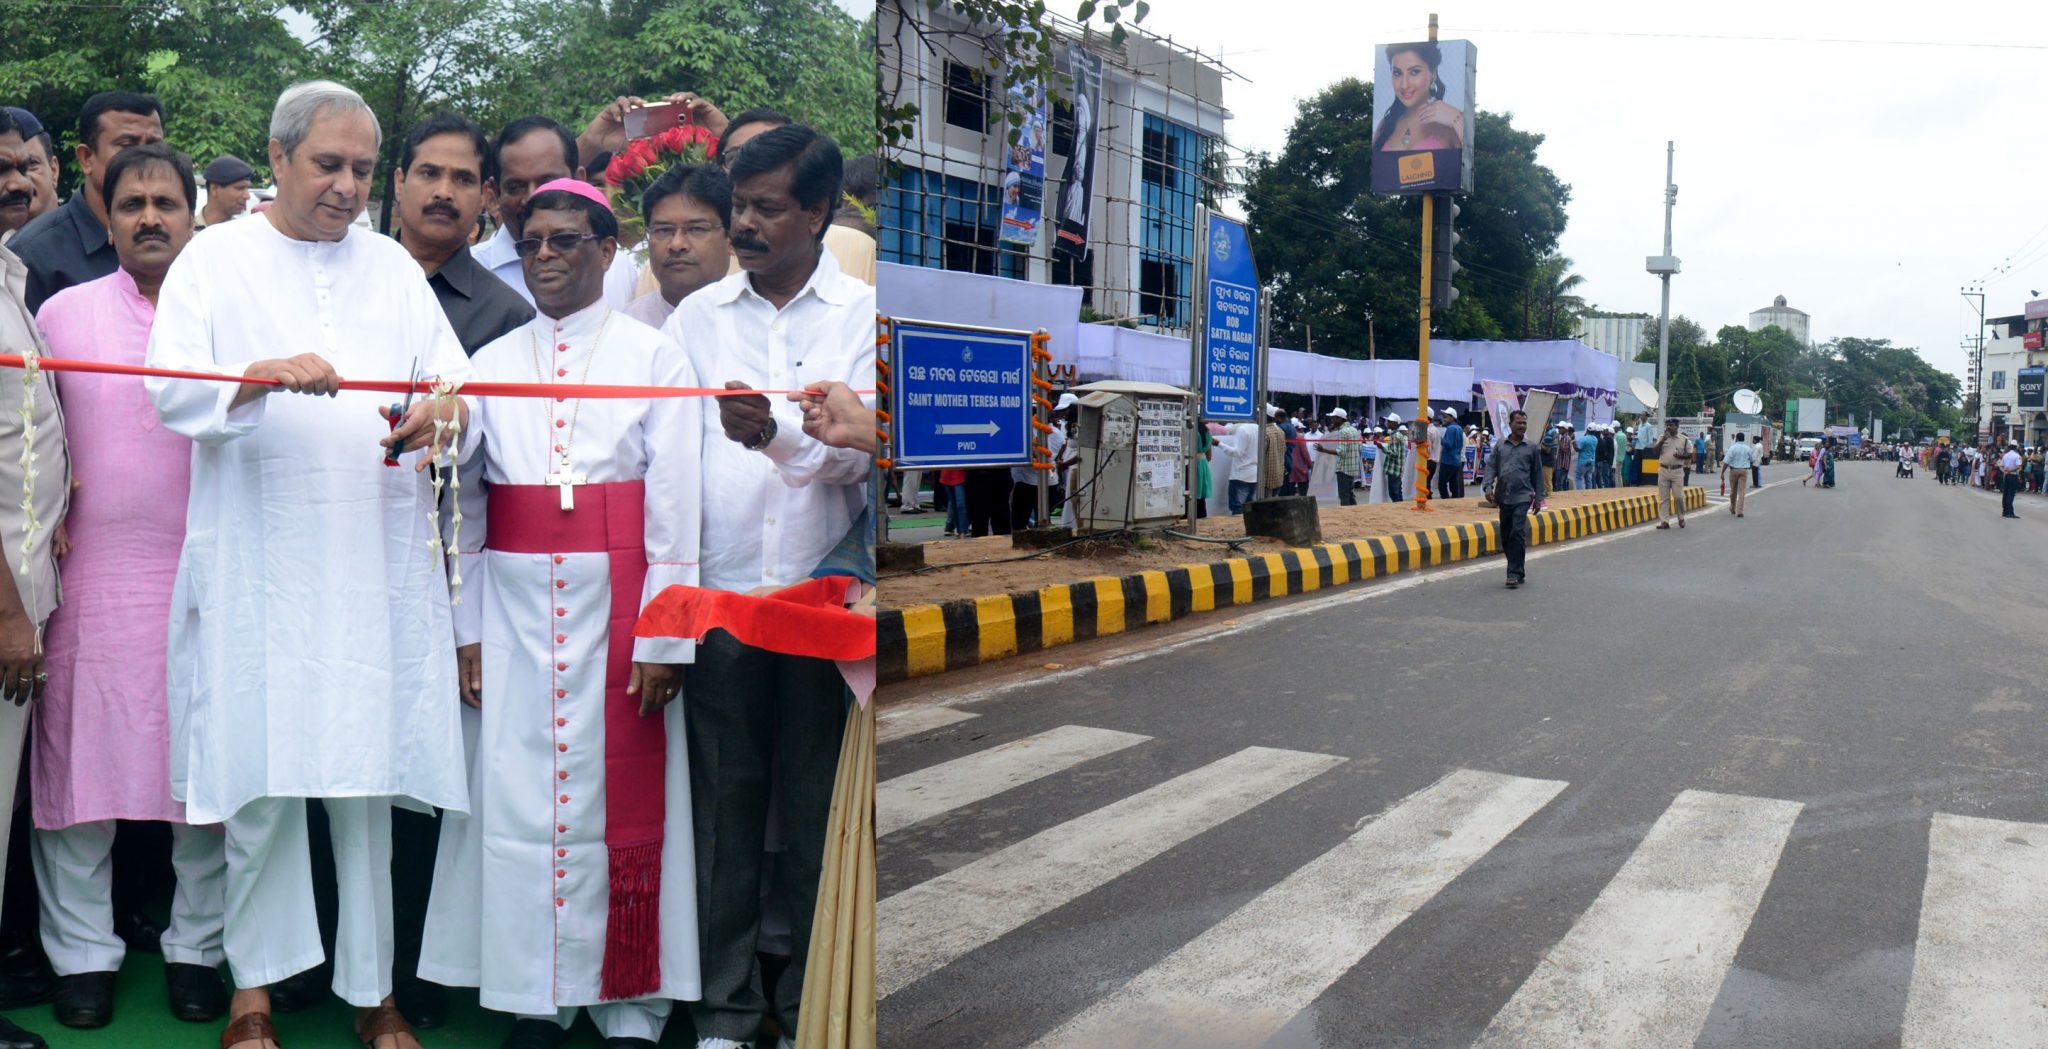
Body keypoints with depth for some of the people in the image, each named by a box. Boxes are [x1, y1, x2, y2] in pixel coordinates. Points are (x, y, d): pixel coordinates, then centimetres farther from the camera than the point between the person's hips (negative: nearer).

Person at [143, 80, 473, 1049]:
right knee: (260, 772, 2)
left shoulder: (392, 265, 14)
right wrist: (264, 377, -24)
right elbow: (172, 389, -5)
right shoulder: (215, 260, 7)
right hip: (258, 563, -2)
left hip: (376, 562, 2)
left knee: (369, 777, 4)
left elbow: (458, 381, 6)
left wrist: (442, 409, -17)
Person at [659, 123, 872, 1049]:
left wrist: (777, 433, -24)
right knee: (723, 800, 6)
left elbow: (858, 451, -6)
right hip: (719, 593, 1)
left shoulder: (863, 314, 5)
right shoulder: (696, 316, 10)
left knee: (820, 806, 6)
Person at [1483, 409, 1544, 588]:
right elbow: (1491, 467, 7)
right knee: (1505, 536, 7)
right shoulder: (1500, 445, 10)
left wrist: (1538, 498, 6)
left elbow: (1537, 474, 8)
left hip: (1522, 497, -3)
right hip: (1503, 497, 3)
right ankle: (1518, 571, 19)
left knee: (1518, 534, -13)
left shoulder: (1531, 448, 6)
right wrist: (1488, 486, -9)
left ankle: (1515, 573, -11)